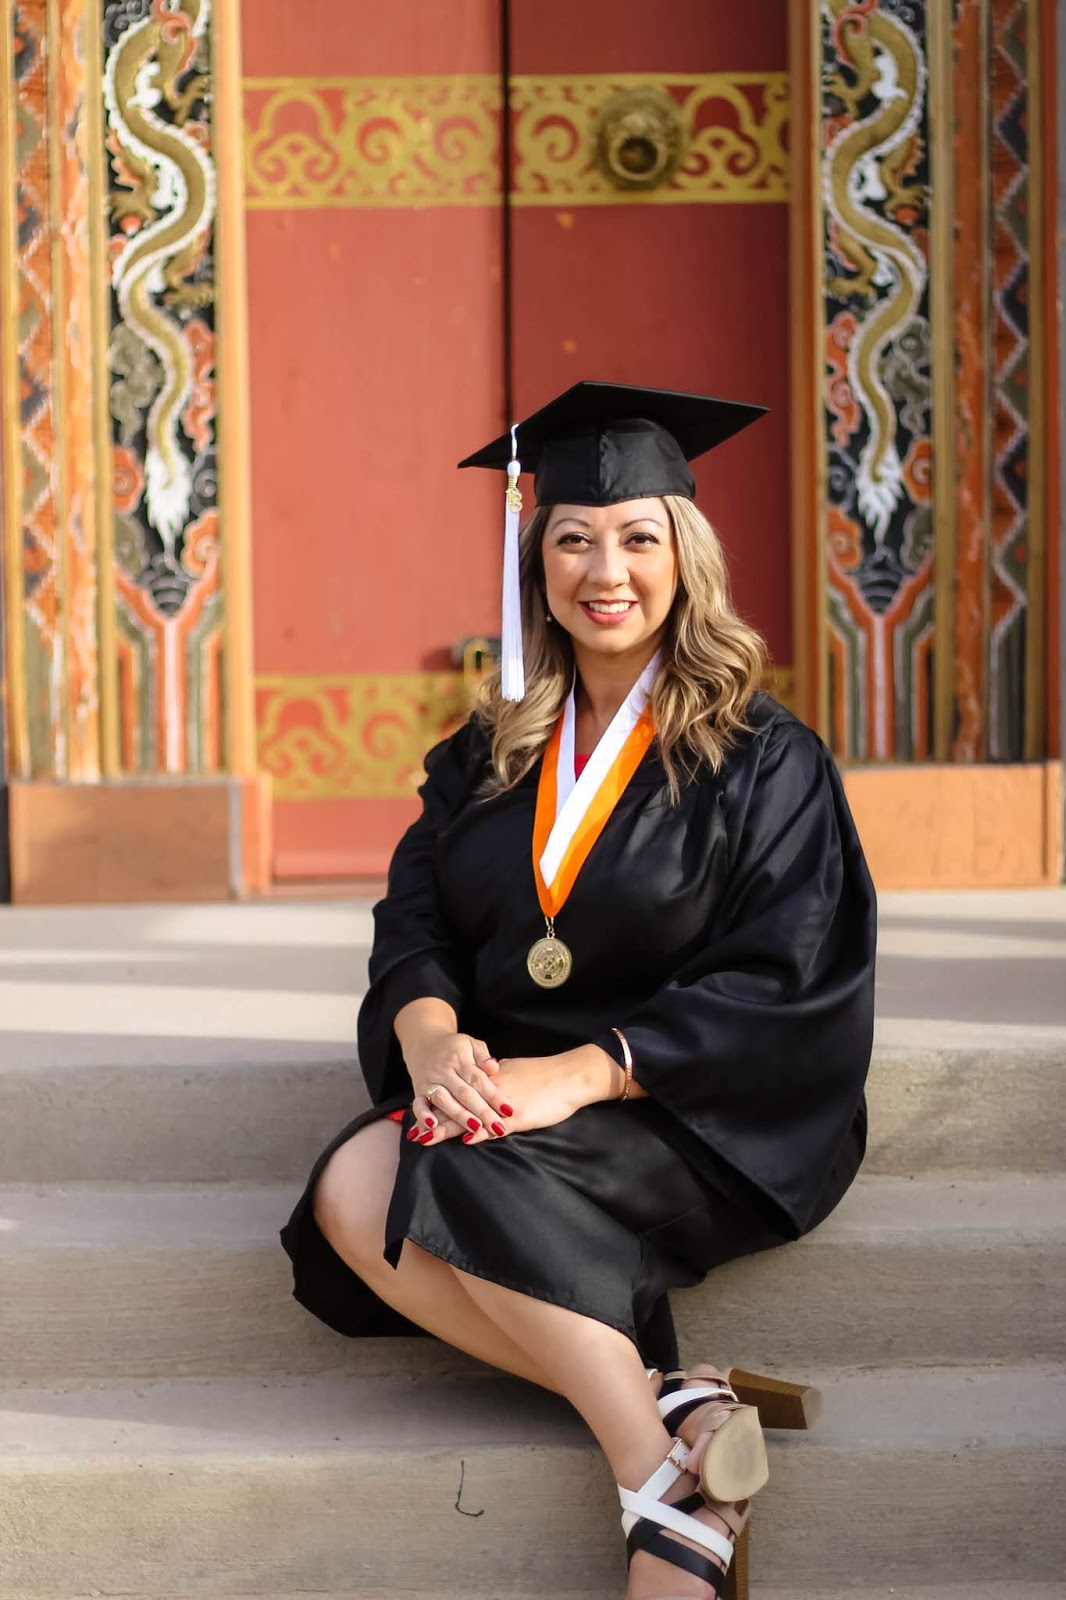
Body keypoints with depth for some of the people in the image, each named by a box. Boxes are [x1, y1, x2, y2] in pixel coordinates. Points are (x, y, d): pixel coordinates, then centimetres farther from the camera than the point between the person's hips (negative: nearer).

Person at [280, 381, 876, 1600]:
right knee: (350, 1194, -26)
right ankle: (668, 1404, -28)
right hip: (498, 1085, 5)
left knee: (468, 1173, -33)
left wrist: (583, 1071, -21)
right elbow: (414, 914, 8)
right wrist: (426, 1030, -16)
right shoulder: (492, 753, 13)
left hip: (697, 1119, -5)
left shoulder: (761, 760, -2)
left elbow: (786, 991, -10)